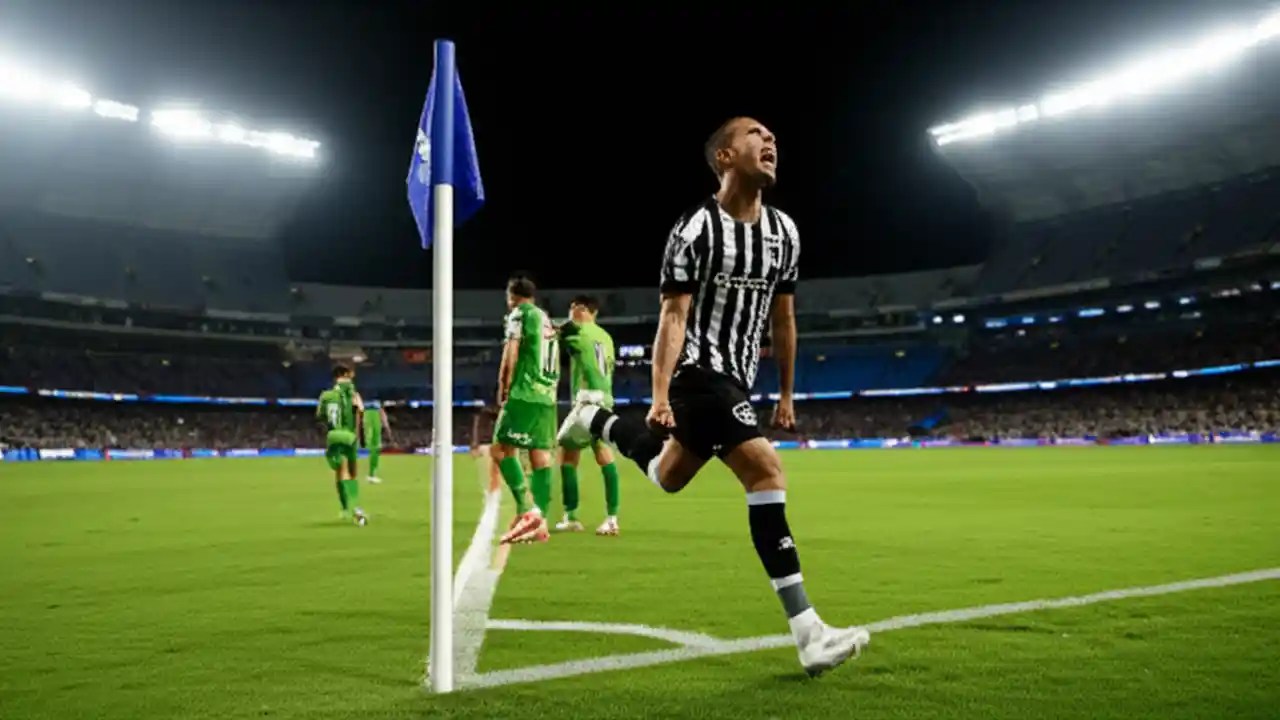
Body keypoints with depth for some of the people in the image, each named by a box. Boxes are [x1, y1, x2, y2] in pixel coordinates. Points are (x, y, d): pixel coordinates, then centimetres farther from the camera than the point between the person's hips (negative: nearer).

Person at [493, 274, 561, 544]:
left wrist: (503, 388, 0)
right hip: (547, 395, 8)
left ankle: (527, 510, -17)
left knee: (503, 448, -5)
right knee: (541, 455, 4)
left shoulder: (519, 313, -1)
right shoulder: (546, 319, 22)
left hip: (525, 393, -7)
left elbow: (510, 354, -9)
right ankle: (540, 523, 2)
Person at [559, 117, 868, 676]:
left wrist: (787, 393, 18)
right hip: (700, 373, -8)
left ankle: (597, 421, 49)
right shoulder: (696, 229, -11)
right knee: (766, 471, -23)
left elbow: (783, 319, 15)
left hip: (737, 378, 8)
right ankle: (808, 632, -22)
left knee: (668, 478, 22)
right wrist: (660, 397, -21)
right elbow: (672, 318, -14)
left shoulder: (784, 231, 8)